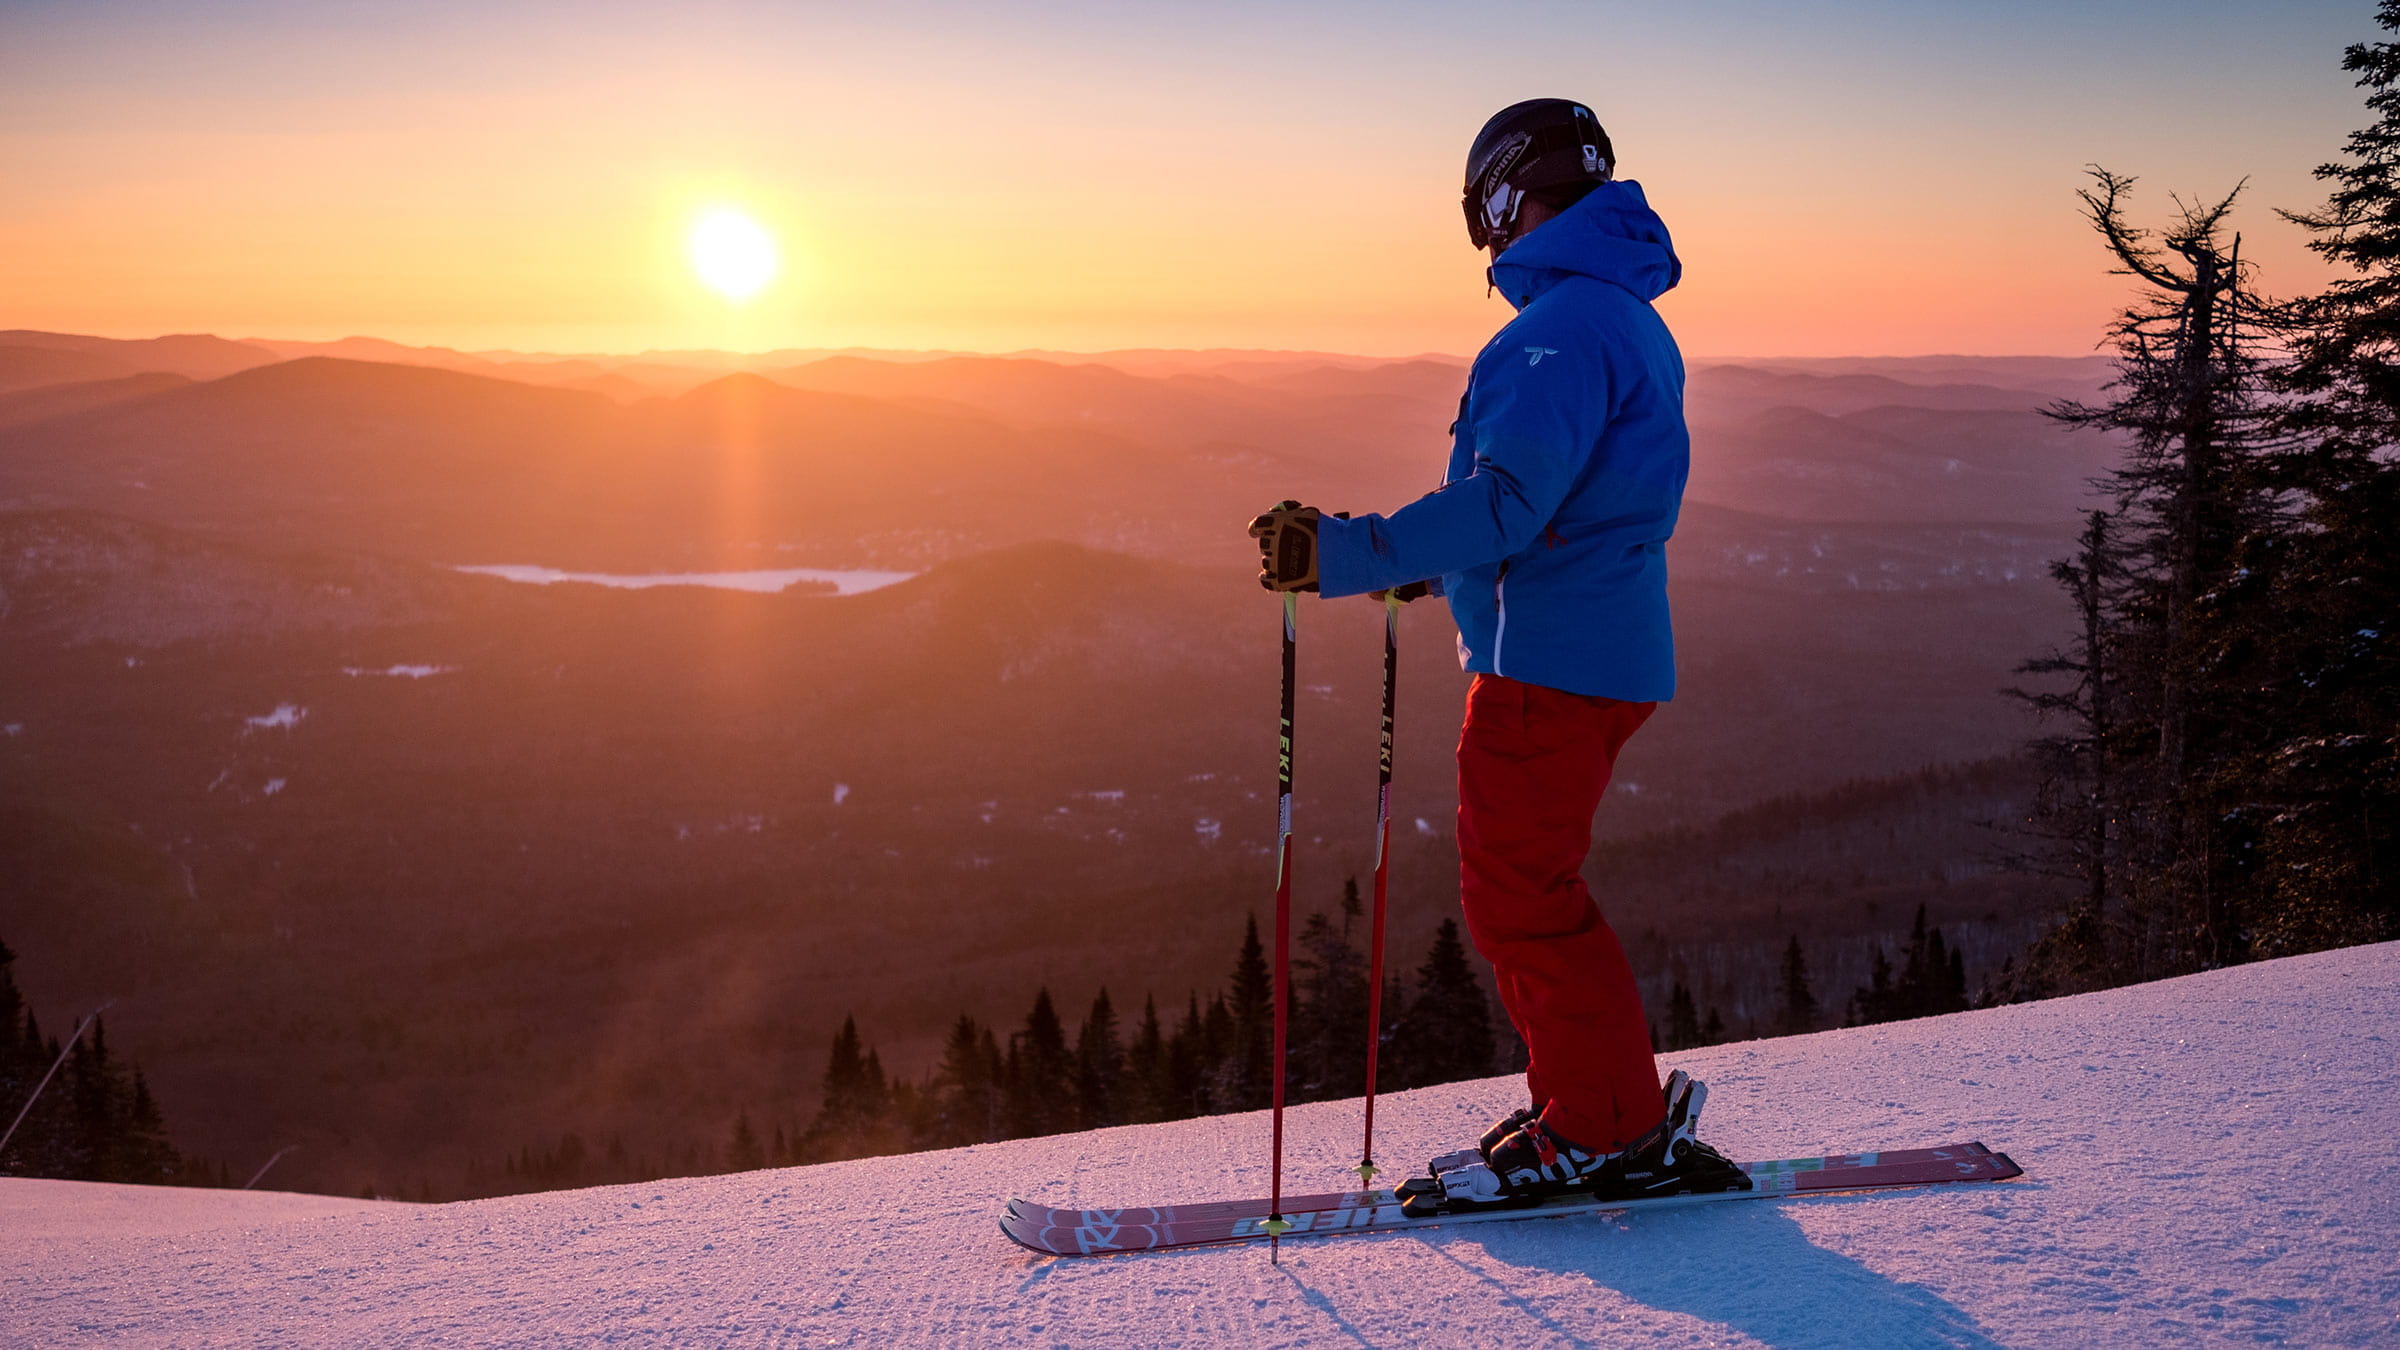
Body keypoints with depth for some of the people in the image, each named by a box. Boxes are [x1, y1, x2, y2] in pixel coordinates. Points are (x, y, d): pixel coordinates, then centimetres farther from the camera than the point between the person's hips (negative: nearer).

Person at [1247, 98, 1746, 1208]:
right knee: (1521, 889, 15)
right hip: (1602, 650, 10)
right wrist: (1435, 566, 26)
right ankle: (1588, 1112, 21)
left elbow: (1506, 503, -25)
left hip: (1551, 660, -10)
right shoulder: (1626, 321, 18)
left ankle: (1613, 1124, 5)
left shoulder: (1564, 327, -15)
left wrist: (1344, 555, -26)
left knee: (1519, 896, -3)